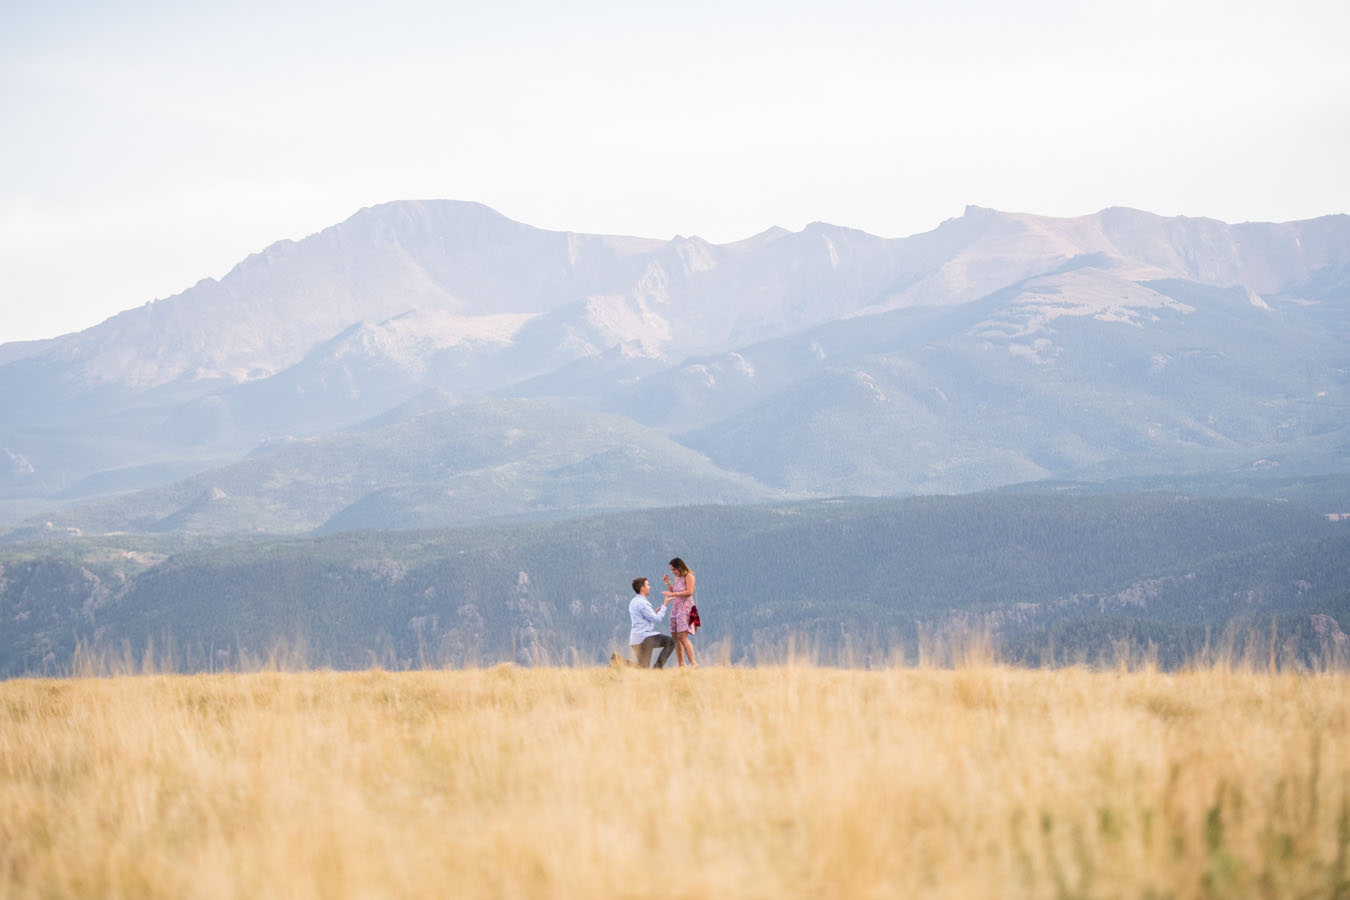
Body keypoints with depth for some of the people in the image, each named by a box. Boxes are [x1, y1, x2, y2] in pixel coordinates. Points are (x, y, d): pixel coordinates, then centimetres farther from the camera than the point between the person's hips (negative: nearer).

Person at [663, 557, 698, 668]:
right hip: (675, 608, 9)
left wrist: (673, 594, -18)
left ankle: (693, 663, -20)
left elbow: (689, 592, -15)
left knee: (682, 637, -18)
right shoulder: (677, 578, 19)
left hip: (685, 607, -9)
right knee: (675, 637, 3)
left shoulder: (688, 576, -5)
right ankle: (680, 663, 7)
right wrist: (667, 583, 10)